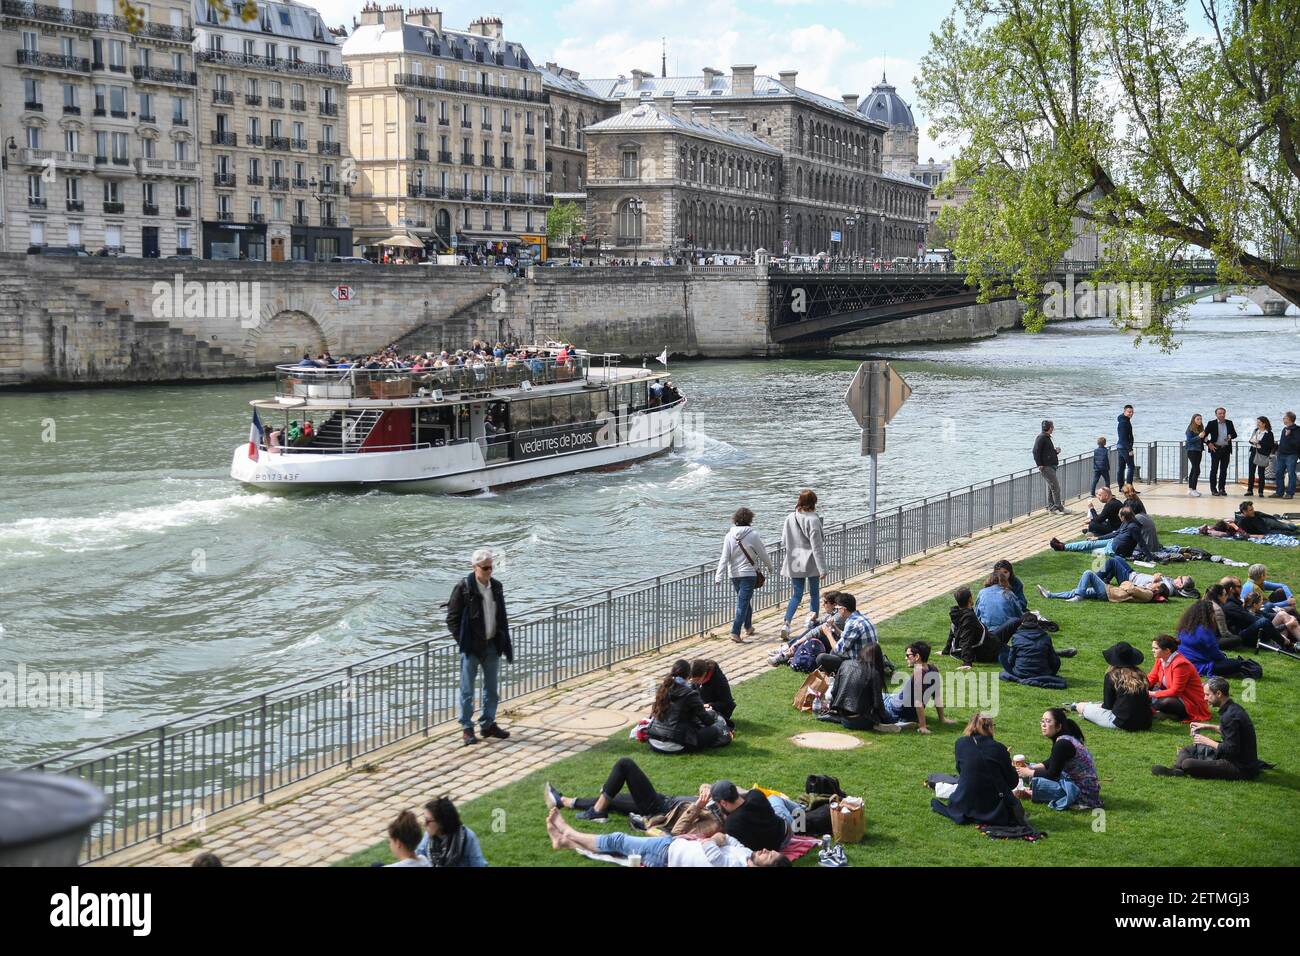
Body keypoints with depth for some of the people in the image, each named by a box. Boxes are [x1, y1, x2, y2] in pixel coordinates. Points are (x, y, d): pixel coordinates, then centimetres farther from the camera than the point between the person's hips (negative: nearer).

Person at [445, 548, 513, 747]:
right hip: (472, 647, -5)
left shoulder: (496, 587, 6)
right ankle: (467, 728, 11)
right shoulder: (463, 587, -11)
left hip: (492, 646, 6)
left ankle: (488, 724, 26)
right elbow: (452, 619, -8)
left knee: (491, 688, 14)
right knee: (467, 691, 2)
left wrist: (506, 644, 8)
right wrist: (464, 642, -13)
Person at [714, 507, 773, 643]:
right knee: (743, 603, -4)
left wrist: (719, 576, -6)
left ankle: (748, 627, 37)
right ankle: (735, 632, -14)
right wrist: (769, 566, 16)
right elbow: (763, 554, -2)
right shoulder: (753, 535, -12)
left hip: (734, 574, 4)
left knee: (744, 601, 22)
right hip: (749, 573, -4)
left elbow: (724, 558, -6)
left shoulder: (729, 536, -4)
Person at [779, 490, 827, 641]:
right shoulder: (813, 520, -16)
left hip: (794, 563, 4)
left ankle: (786, 623, -11)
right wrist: (822, 568, -15)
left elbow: (784, 542, 7)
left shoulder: (790, 518, -1)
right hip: (811, 563, -4)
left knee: (796, 595, 9)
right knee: (814, 594, 13)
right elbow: (817, 546, -17)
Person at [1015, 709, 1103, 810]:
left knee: (1036, 781, -22)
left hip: (1083, 793, -10)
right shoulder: (1063, 739, 6)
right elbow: (1050, 764, 17)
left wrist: (1029, 773, -5)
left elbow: (1052, 774, -18)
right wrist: (1030, 768, 3)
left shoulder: (1063, 744, -23)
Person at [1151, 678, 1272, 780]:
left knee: (1188, 764, -27)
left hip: (1240, 768, -11)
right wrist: (1209, 727, 16)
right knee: (1186, 750, 14)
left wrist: (1207, 741, -12)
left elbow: (1231, 750, -24)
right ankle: (1176, 770, -8)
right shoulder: (1233, 708, 7)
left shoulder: (1230, 716, -23)